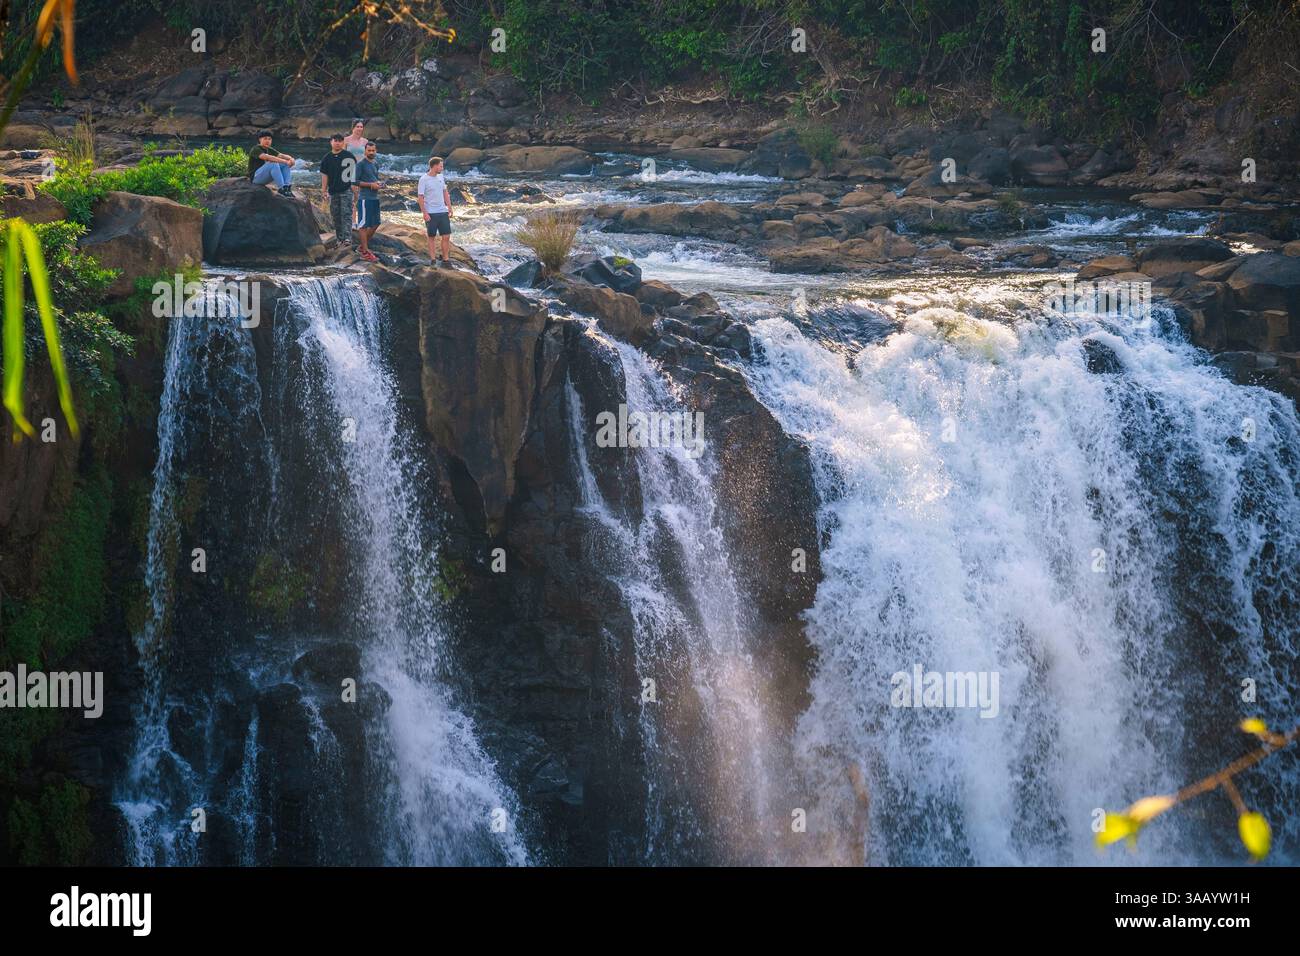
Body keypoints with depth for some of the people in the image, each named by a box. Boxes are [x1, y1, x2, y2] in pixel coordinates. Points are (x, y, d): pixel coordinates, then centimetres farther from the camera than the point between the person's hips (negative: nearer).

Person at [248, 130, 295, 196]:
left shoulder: (269, 150, 11)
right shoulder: (255, 149, -14)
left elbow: (281, 155, -1)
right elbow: (267, 157, -31)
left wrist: (291, 159, -25)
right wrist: (285, 161, -35)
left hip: (265, 178, 8)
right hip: (255, 177, -8)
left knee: (285, 164, -5)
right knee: (273, 164, -31)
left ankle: (286, 187, -20)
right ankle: (282, 188, -33)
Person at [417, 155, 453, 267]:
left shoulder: (440, 177, 8)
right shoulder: (424, 179, -10)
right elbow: (420, 197, -10)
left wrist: (450, 208, 10)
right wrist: (425, 213, -14)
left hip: (443, 212, 5)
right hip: (431, 214, -5)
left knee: (446, 237, 2)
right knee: (432, 237, 4)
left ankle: (446, 259, 11)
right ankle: (433, 260, 11)